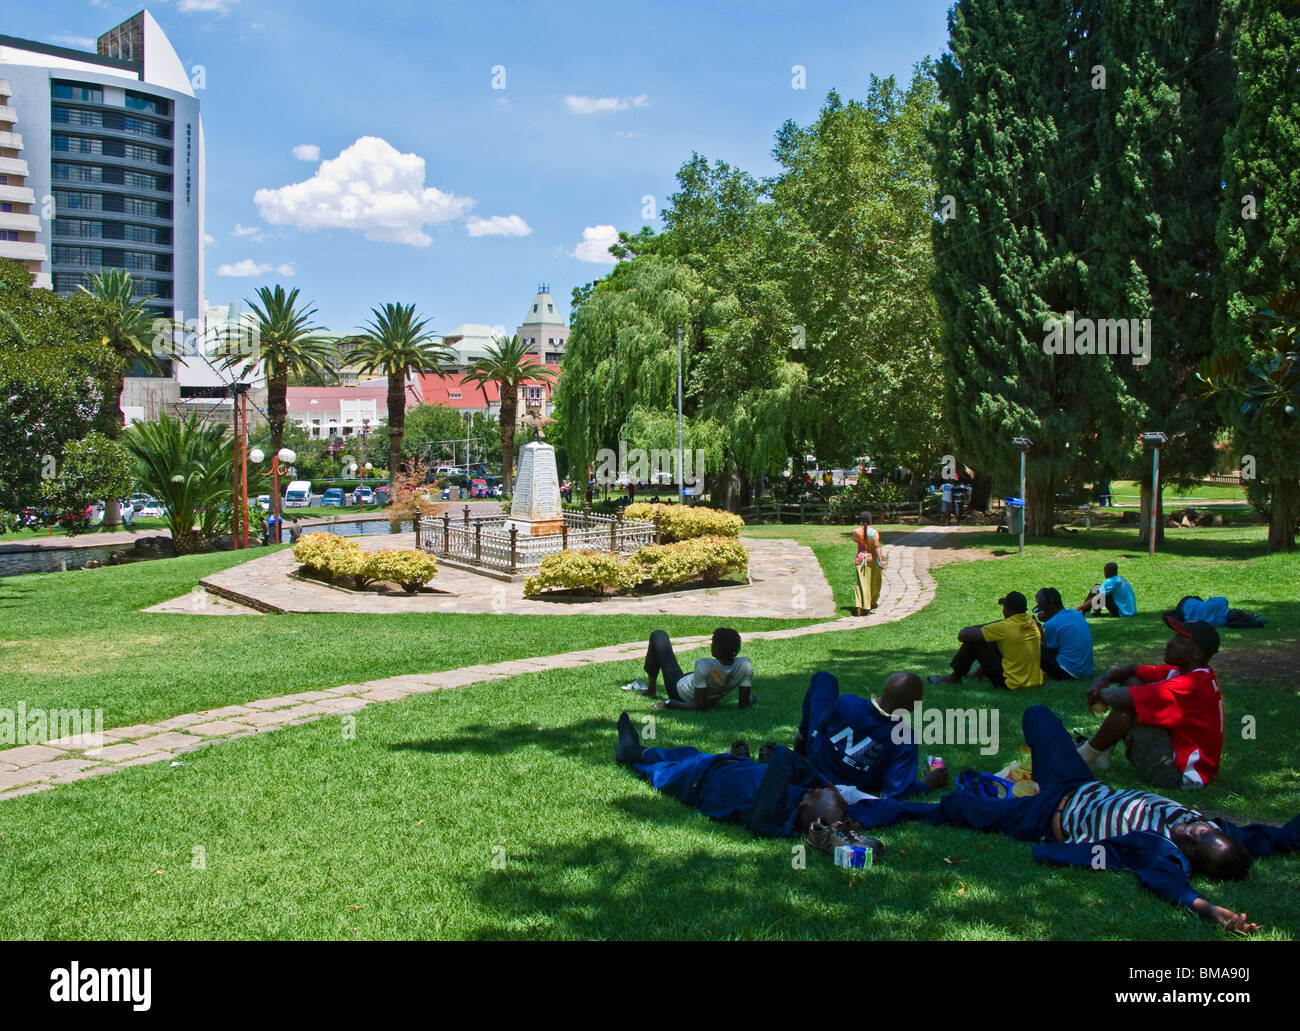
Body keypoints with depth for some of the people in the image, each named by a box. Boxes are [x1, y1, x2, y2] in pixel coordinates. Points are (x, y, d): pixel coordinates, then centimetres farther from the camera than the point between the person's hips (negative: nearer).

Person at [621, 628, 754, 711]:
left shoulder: (703, 666, -40)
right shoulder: (746, 665, -28)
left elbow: (700, 707, -35)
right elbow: (744, 705, -19)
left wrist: (668, 704, -25)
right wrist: (750, 699, 3)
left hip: (678, 693, -5)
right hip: (712, 701, 5)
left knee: (658, 635, 6)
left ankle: (650, 689, 23)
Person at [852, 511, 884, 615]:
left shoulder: (856, 531, -5)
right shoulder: (874, 532, -11)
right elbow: (877, 547, -18)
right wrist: (881, 560, -20)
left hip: (860, 559, 1)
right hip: (872, 558, -1)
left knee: (861, 583, 0)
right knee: (873, 582, 18)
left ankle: (860, 607, -12)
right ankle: (871, 603, 33)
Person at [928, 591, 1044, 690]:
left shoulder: (1004, 628, -19)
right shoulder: (1031, 622, 2)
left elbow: (963, 636, -17)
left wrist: (966, 630, 5)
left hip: (1012, 683, -8)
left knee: (973, 641, -4)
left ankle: (955, 677, 12)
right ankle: (982, 671, 39)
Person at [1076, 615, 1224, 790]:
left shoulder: (1190, 685, -27)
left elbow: (1123, 698, -32)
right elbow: (1134, 669, 12)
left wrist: (1101, 693, -10)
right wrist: (1102, 680, -6)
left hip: (1181, 774, -10)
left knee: (1126, 706, -21)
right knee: (1131, 682, 7)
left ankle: (1085, 755, -2)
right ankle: (1103, 749, 10)